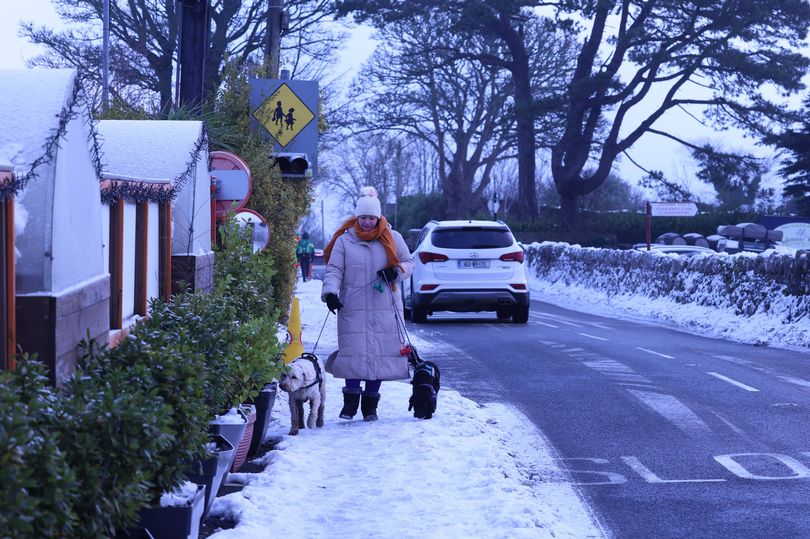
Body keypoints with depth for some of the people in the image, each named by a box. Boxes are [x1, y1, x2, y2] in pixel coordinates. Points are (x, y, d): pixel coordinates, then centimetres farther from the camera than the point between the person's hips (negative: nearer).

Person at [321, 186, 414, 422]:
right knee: (354, 352, -8)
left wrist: (396, 272, -7)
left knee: (380, 353, -1)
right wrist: (330, 292, -17)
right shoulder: (344, 241, 5)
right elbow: (334, 270, 1)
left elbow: (408, 262, 15)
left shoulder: (392, 238, 8)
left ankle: (370, 404, 9)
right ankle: (351, 399, 2)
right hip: (353, 308, -1)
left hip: (384, 309, 1)